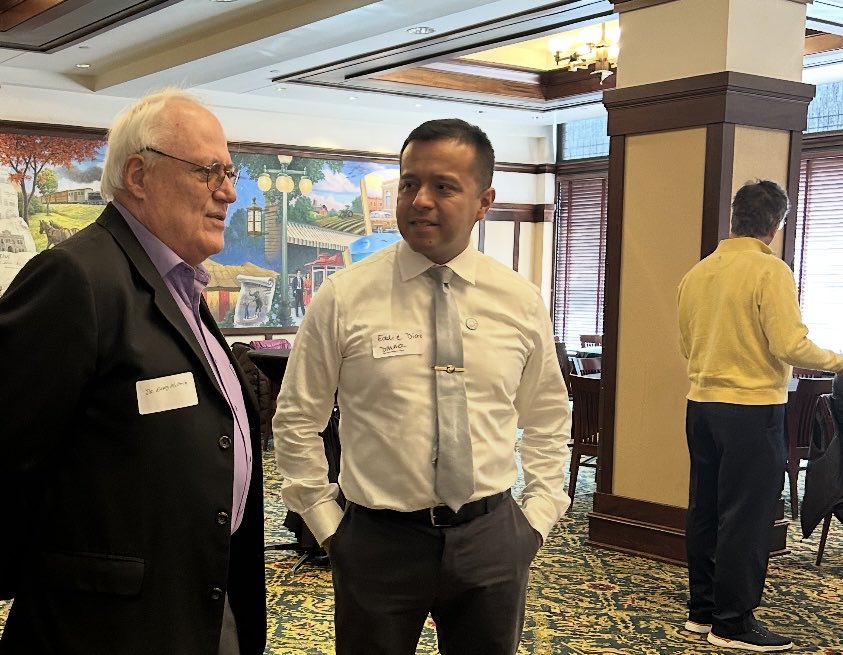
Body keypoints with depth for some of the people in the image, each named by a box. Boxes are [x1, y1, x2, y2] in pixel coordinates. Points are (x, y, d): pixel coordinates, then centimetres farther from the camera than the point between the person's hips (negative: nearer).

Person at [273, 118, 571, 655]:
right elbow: (297, 419, 1)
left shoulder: (521, 301, 1)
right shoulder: (343, 298, -7)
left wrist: (539, 515, 5)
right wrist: (326, 522, -1)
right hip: (378, 540, -2)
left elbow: (549, 418, 12)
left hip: (491, 538, 2)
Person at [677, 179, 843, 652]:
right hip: (753, 408, -7)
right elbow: (790, 346, -17)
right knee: (747, 517, 1)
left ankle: (702, 609, 23)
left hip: (702, 404, 7)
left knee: (705, 510, 14)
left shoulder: (698, 272, 6)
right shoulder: (770, 271, -13)